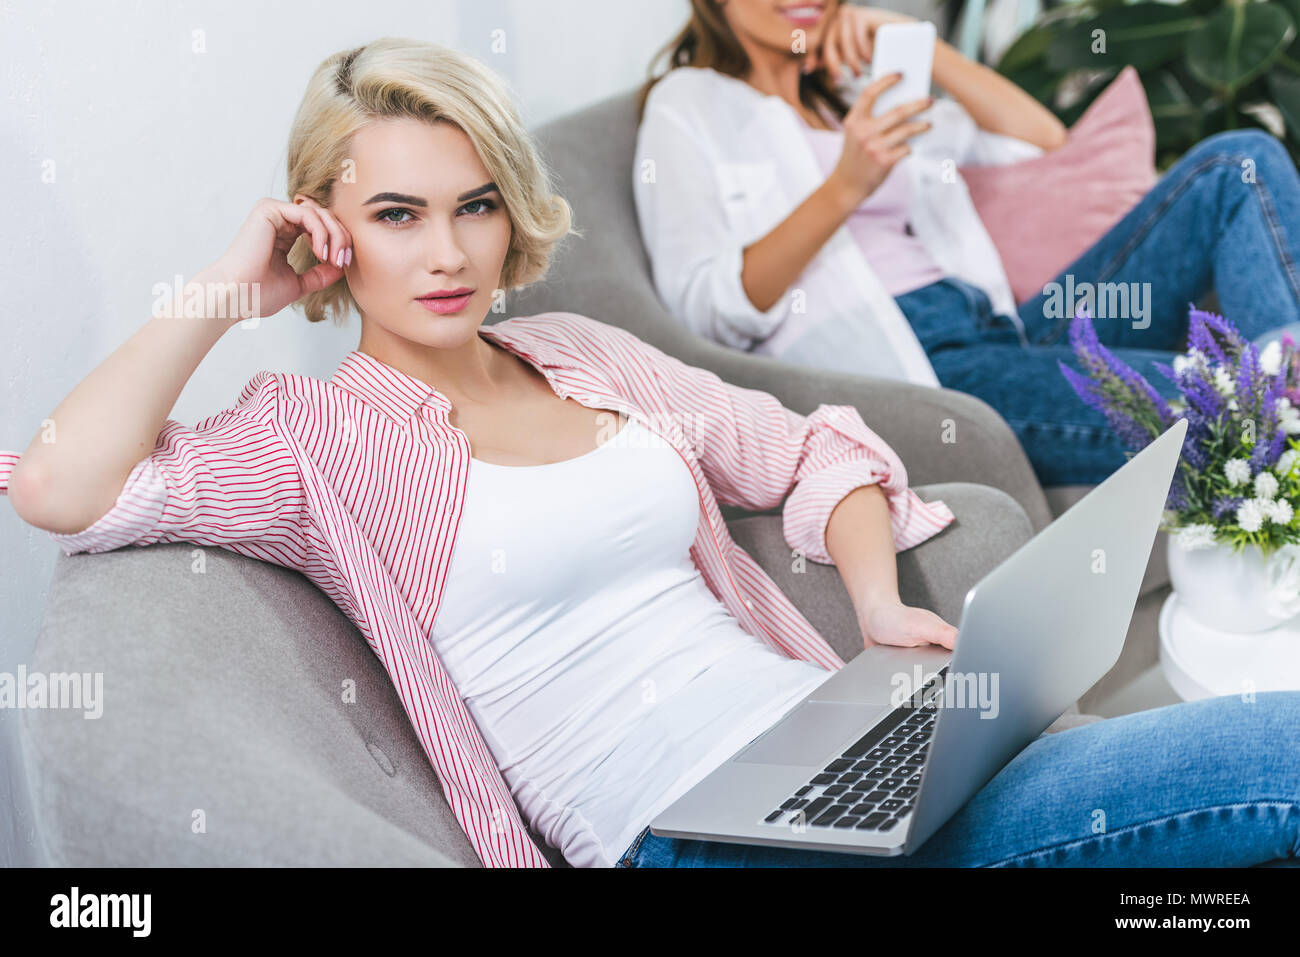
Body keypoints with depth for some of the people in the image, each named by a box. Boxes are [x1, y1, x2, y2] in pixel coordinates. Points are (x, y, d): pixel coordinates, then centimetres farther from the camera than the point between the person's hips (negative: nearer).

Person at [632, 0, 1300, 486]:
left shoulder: (855, 93, 28)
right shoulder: (688, 109, 8)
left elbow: (1044, 139, 22)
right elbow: (706, 310, -7)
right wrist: (844, 188, -17)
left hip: (1001, 331, 8)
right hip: (891, 370, -8)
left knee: (1240, 164, -8)